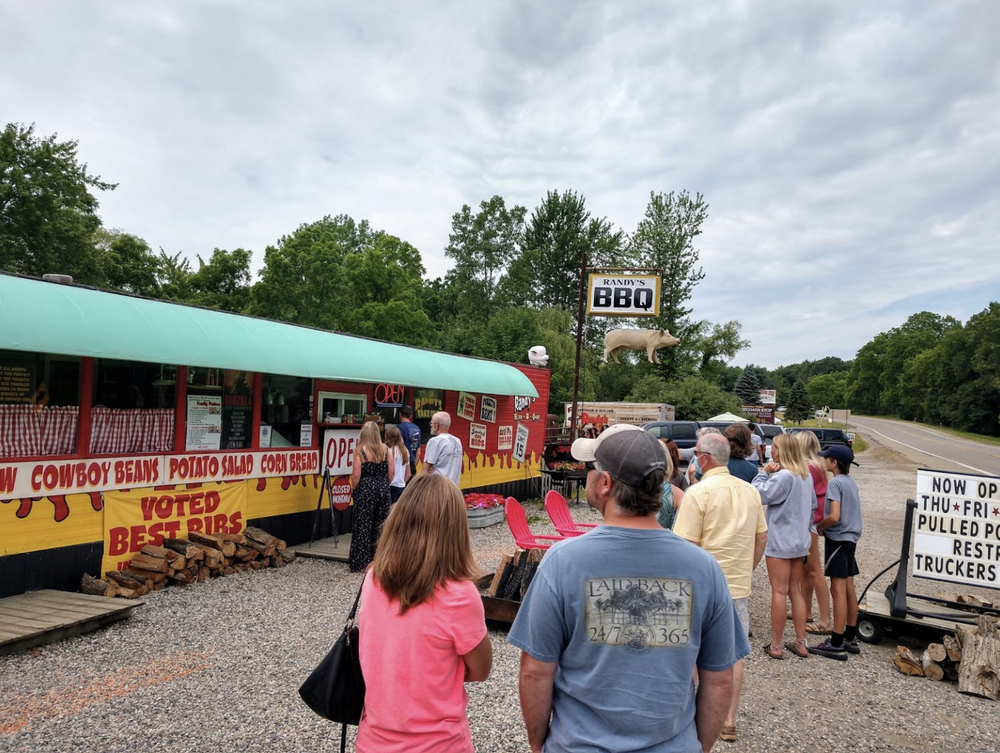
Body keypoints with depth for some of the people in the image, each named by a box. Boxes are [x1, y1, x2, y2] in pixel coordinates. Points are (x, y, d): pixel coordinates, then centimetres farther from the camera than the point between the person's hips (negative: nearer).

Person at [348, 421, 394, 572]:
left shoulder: (360, 450, -9)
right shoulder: (385, 449, 1)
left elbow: (356, 475, -11)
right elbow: (391, 472, 2)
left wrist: (354, 489, 5)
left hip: (365, 490, -3)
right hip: (383, 489, 3)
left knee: (363, 526, 4)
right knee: (380, 526, 12)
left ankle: (360, 563, 9)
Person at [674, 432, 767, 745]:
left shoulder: (699, 491, -16)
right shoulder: (750, 491, 3)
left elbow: (686, 543, -19)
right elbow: (762, 537, 10)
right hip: (739, 586, 5)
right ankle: (728, 722, 21)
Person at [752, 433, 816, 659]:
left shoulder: (783, 476, -20)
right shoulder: (806, 475, 9)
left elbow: (760, 495, -21)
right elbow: (812, 504, 17)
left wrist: (764, 473, -11)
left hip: (780, 541, -8)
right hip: (799, 540, 9)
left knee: (779, 591, -2)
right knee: (795, 591, 15)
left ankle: (776, 645, 5)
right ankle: (801, 643, 20)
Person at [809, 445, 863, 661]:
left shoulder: (835, 483, -16)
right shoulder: (851, 482, 12)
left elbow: (834, 516, -24)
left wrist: (818, 527, -7)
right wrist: (824, 526, 13)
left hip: (837, 538, -9)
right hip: (850, 538, 9)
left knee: (838, 590, -6)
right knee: (849, 589, 14)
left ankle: (837, 644, -1)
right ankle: (850, 638, 23)